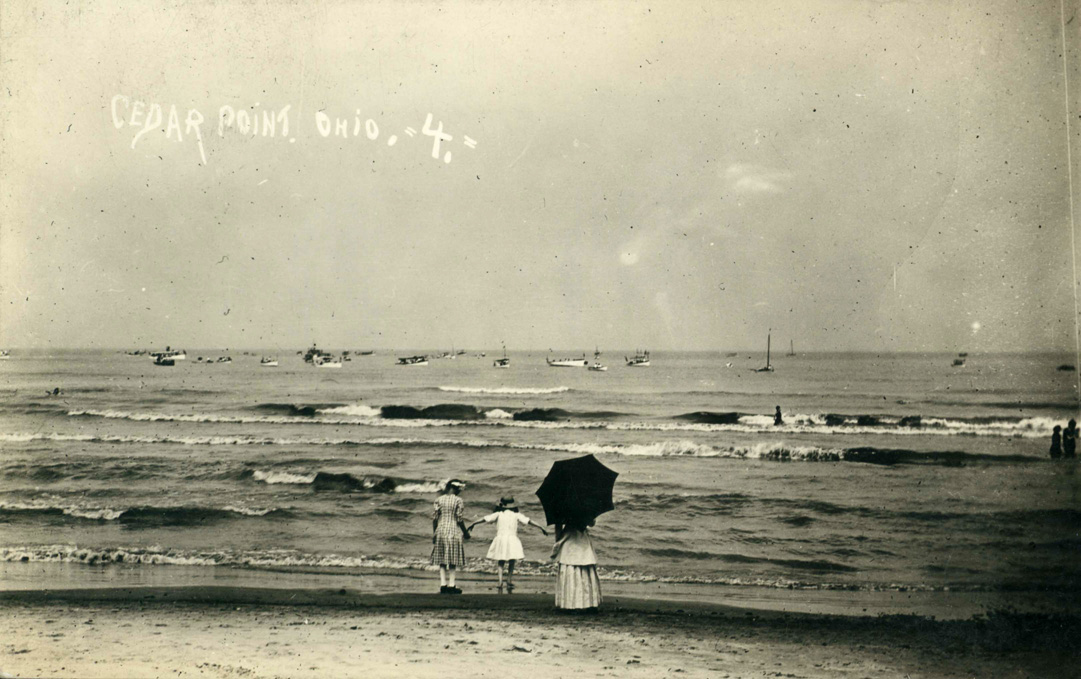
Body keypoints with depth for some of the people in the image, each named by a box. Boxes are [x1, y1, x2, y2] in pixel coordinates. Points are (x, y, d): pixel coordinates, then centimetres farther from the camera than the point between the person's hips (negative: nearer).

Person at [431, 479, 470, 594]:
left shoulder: (439, 500, 3)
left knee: (442, 561, 9)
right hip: (454, 532, -4)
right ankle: (451, 585, 4)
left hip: (441, 531, 4)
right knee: (453, 561, 4)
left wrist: (434, 533, 9)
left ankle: (443, 584, 5)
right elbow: (459, 519, -10)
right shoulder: (458, 501, -8)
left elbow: (434, 518, 2)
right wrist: (466, 532, 2)